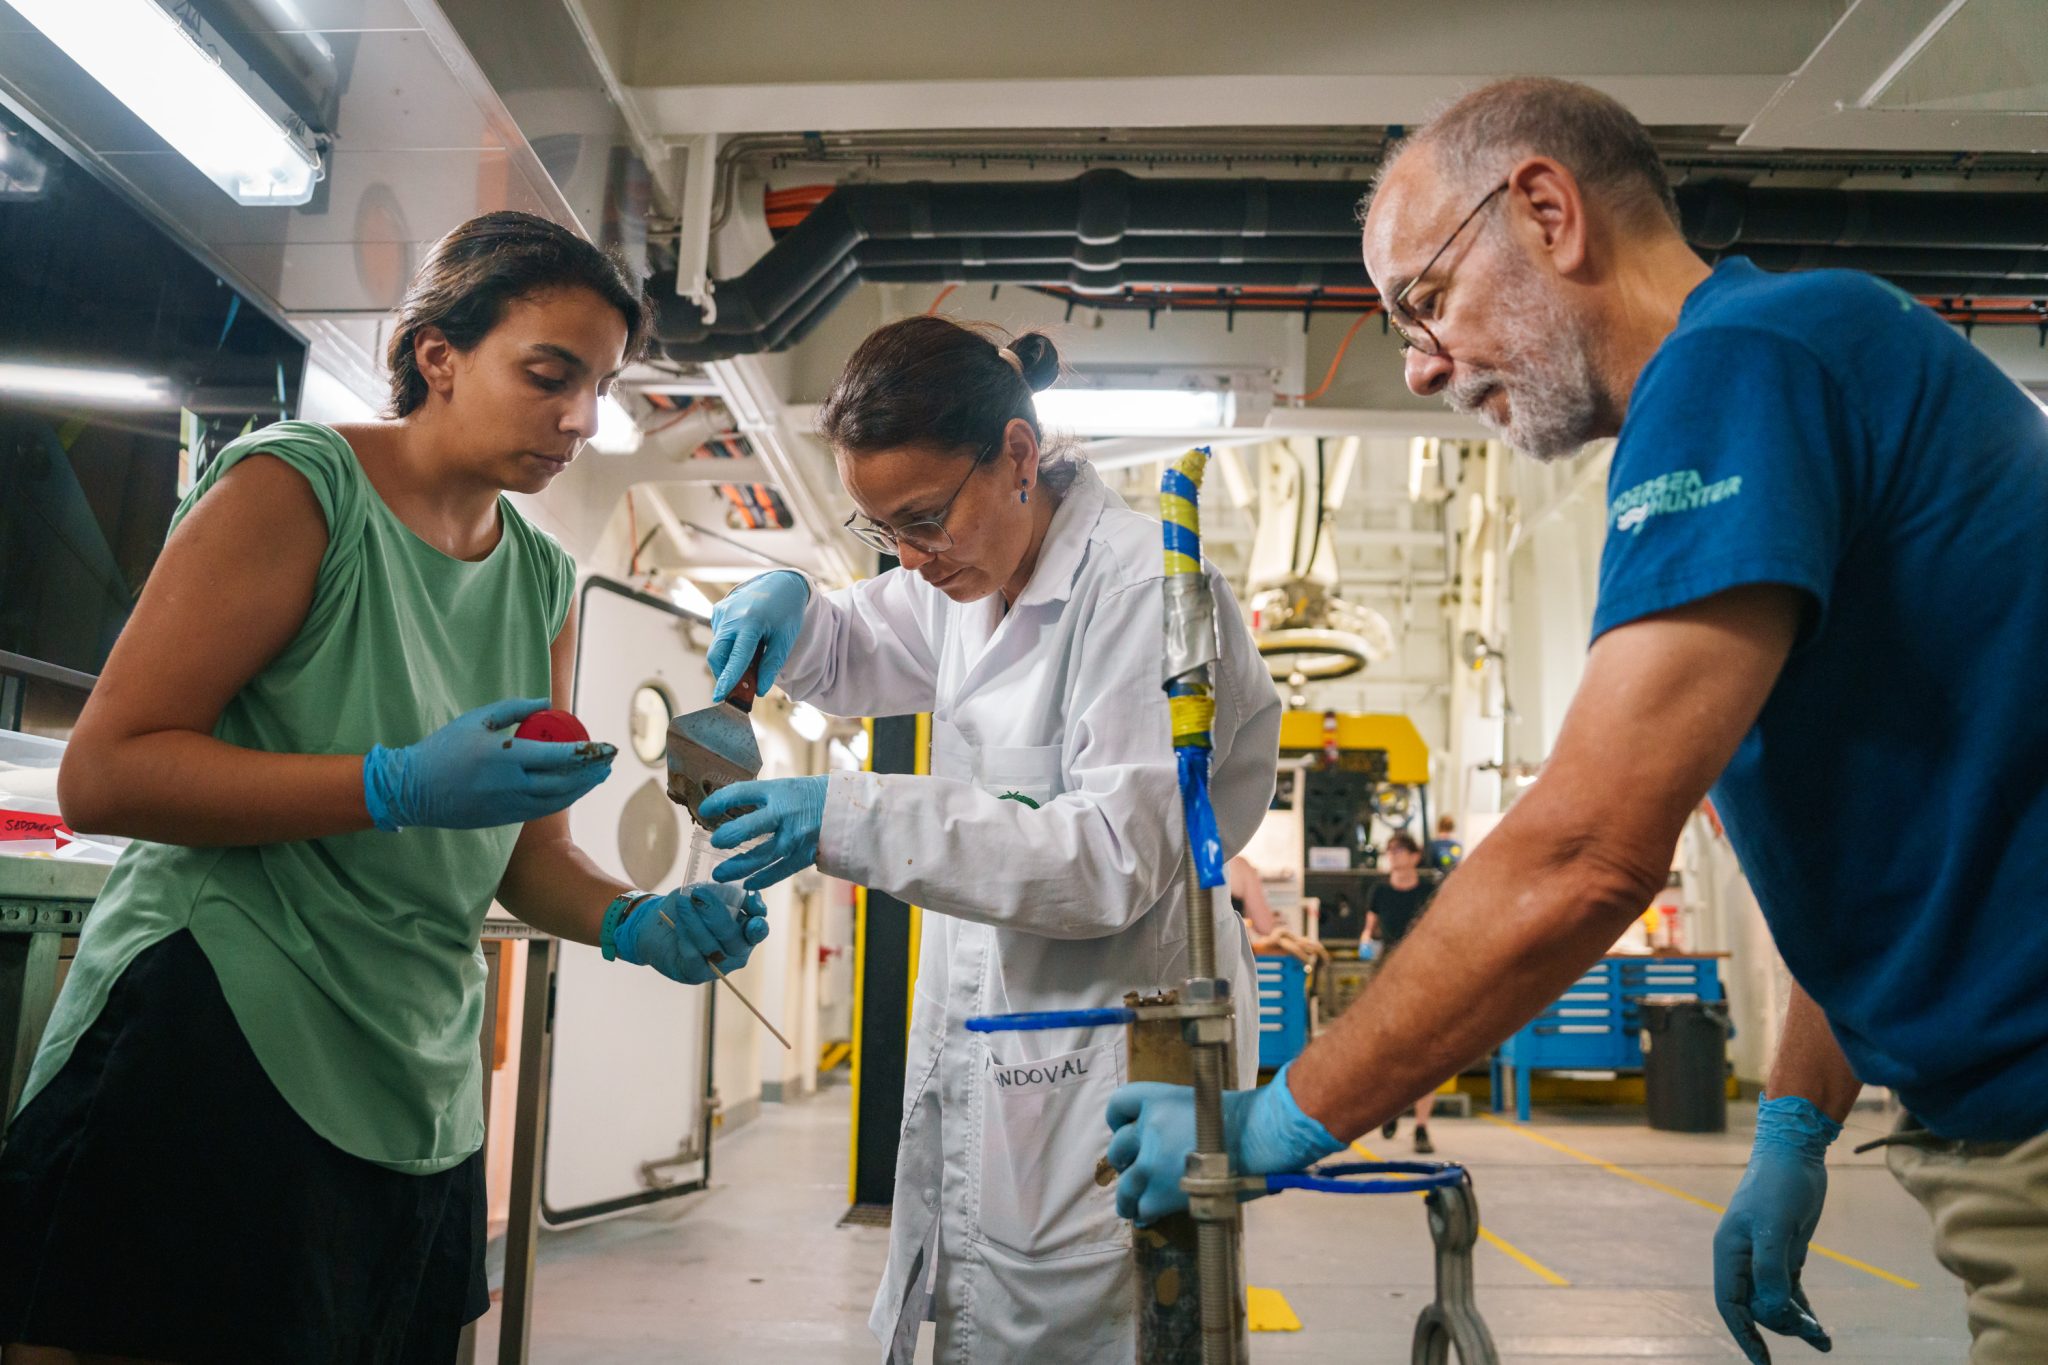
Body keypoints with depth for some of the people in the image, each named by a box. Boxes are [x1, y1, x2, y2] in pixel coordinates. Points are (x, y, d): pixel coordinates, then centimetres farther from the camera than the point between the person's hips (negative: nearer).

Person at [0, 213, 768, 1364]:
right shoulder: (295, 485, -9)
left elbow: (529, 854, 10)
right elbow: (102, 775, -15)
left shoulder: (545, 580, 10)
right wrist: (402, 787, -25)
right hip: (213, 1057, -6)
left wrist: (637, 924, -11)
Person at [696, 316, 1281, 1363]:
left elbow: (1115, 859, -21)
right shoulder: (974, 579, 11)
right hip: (989, 1057, 8)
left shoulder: (1139, 582, -15)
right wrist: (787, 606, 4)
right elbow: (855, 654, 29)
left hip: (1100, 1071, -8)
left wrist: (850, 822, -25)